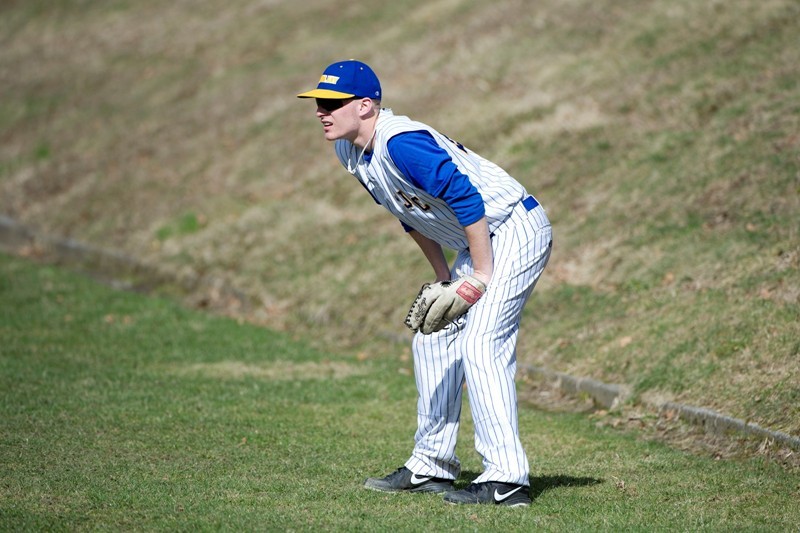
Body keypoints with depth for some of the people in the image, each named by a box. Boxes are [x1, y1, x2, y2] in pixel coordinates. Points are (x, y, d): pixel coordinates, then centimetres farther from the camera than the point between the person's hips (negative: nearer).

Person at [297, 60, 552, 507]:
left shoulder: (400, 143, -26)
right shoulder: (350, 152, 5)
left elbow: (466, 198, -29)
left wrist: (481, 275, -23)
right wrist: (444, 276, 16)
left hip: (517, 230, -11)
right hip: (479, 241, 11)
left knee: (480, 344, -20)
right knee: (433, 339, 14)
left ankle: (507, 481, -23)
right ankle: (431, 467, 24)